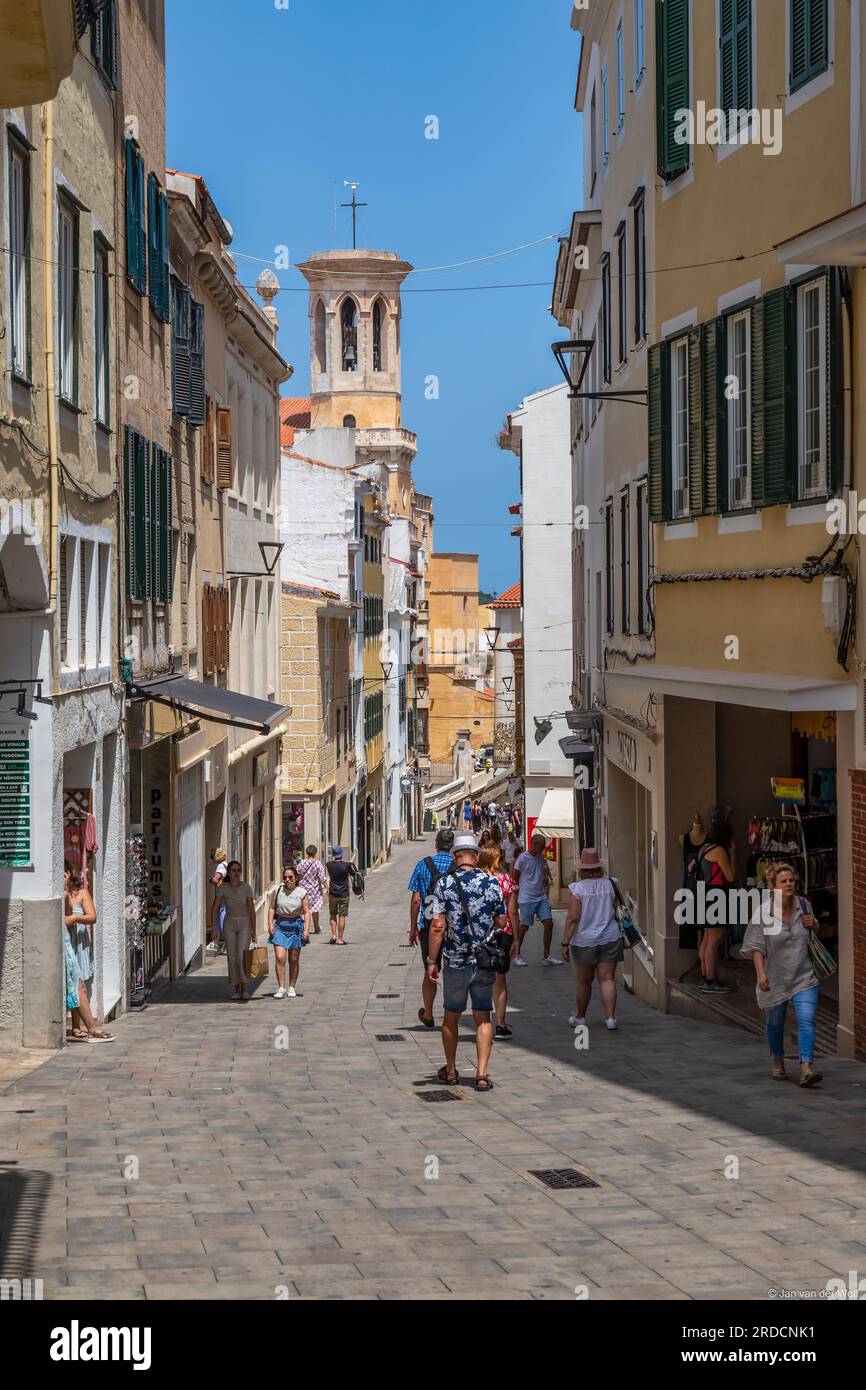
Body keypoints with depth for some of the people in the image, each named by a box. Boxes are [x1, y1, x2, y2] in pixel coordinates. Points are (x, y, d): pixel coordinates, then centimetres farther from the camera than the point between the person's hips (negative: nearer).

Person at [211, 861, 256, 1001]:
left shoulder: (246, 888, -9)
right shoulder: (222, 888, -8)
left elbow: (252, 910, -5)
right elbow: (214, 908, -4)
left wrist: (253, 931, -5)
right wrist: (213, 929, -8)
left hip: (244, 925, -2)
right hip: (229, 925, 2)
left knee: (242, 956, -17)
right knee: (232, 958, 3)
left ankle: (244, 990, -15)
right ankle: (237, 990, 15)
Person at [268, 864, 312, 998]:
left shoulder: (302, 893, -1)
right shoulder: (278, 890, 2)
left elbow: (306, 912, -2)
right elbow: (272, 908, 6)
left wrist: (306, 929, -12)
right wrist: (270, 924, -5)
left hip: (295, 925, 0)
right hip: (280, 926, 0)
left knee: (294, 960, 7)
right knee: (279, 957, -12)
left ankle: (292, 988, 19)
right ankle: (281, 988, -10)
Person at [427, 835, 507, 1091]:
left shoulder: (445, 883, -8)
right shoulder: (492, 883, -2)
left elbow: (437, 926, -12)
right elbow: (501, 923, 6)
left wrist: (432, 961, -5)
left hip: (455, 961, -1)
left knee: (451, 1017, 15)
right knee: (483, 1017, 8)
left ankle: (451, 1071, 27)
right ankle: (482, 1074, -1)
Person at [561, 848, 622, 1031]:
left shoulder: (577, 889, -11)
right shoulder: (609, 884, 0)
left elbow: (572, 918, -13)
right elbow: (616, 911, 8)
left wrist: (565, 943, -8)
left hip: (585, 941, -2)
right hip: (610, 939, 2)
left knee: (584, 981, 11)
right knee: (607, 979, 2)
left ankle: (579, 1017, 25)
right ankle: (610, 1017, -7)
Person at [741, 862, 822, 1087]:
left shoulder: (804, 905, 0)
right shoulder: (763, 913, -12)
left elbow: (815, 933, 20)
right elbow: (756, 947, -9)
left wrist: (813, 924, -4)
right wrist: (761, 974, -20)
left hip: (804, 977, 2)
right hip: (775, 978, -2)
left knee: (806, 1020, -14)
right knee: (775, 1022, 14)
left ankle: (806, 1068, -18)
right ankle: (778, 1062, 38)